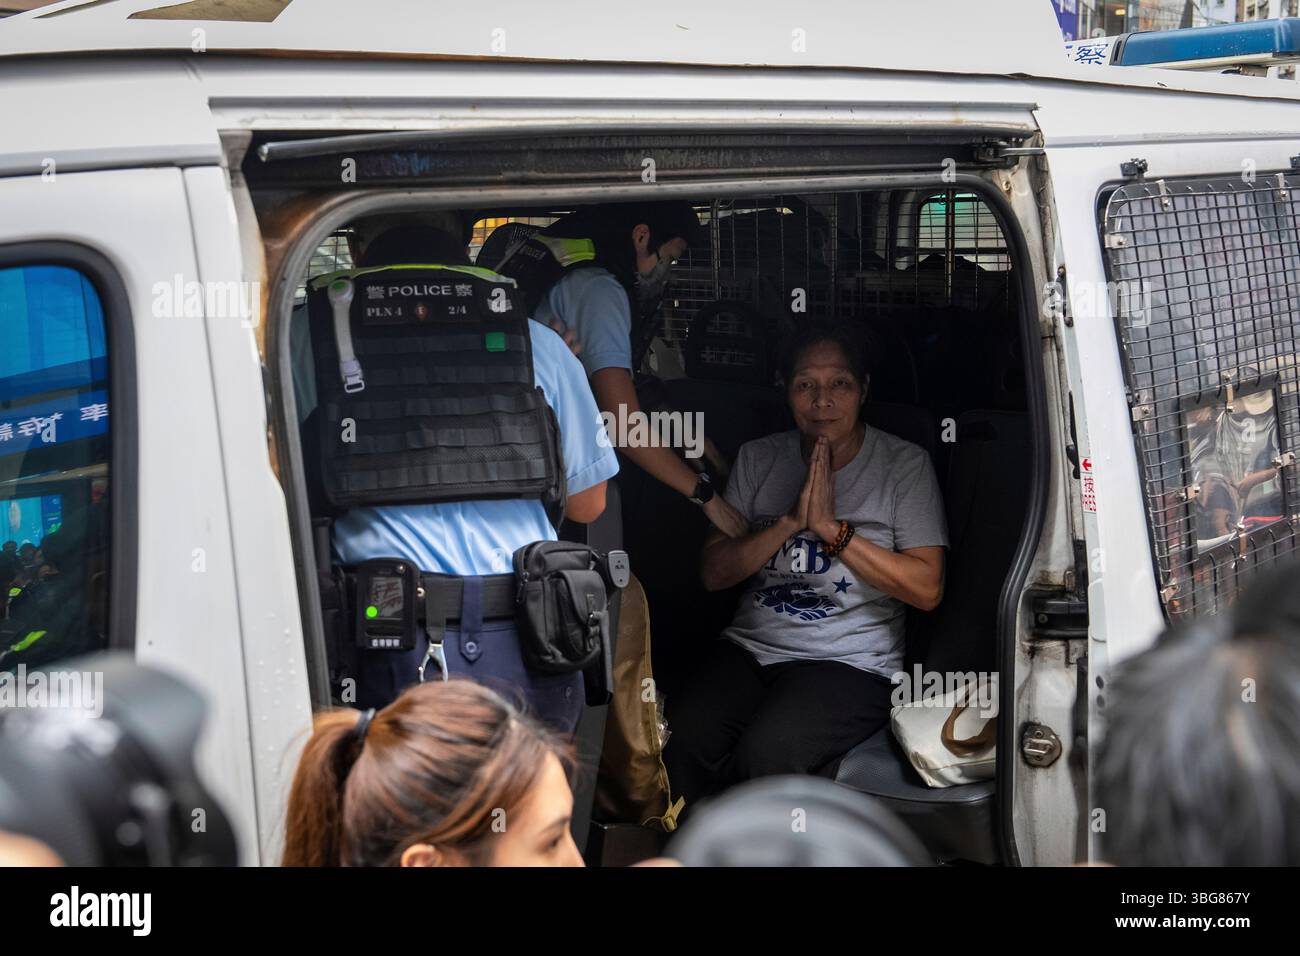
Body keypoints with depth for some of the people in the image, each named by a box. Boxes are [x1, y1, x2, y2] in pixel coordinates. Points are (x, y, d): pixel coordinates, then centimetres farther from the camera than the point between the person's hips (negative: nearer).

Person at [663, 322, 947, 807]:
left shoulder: (904, 465, 2)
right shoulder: (758, 459, 12)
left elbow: (927, 589, -7)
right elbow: (714, 572, 5)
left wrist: (832, 529, -14)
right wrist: (789, 522, -10)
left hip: (851, 662, -3)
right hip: (750, 646, 3)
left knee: (765, 754, -31)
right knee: (680, 740, -27)